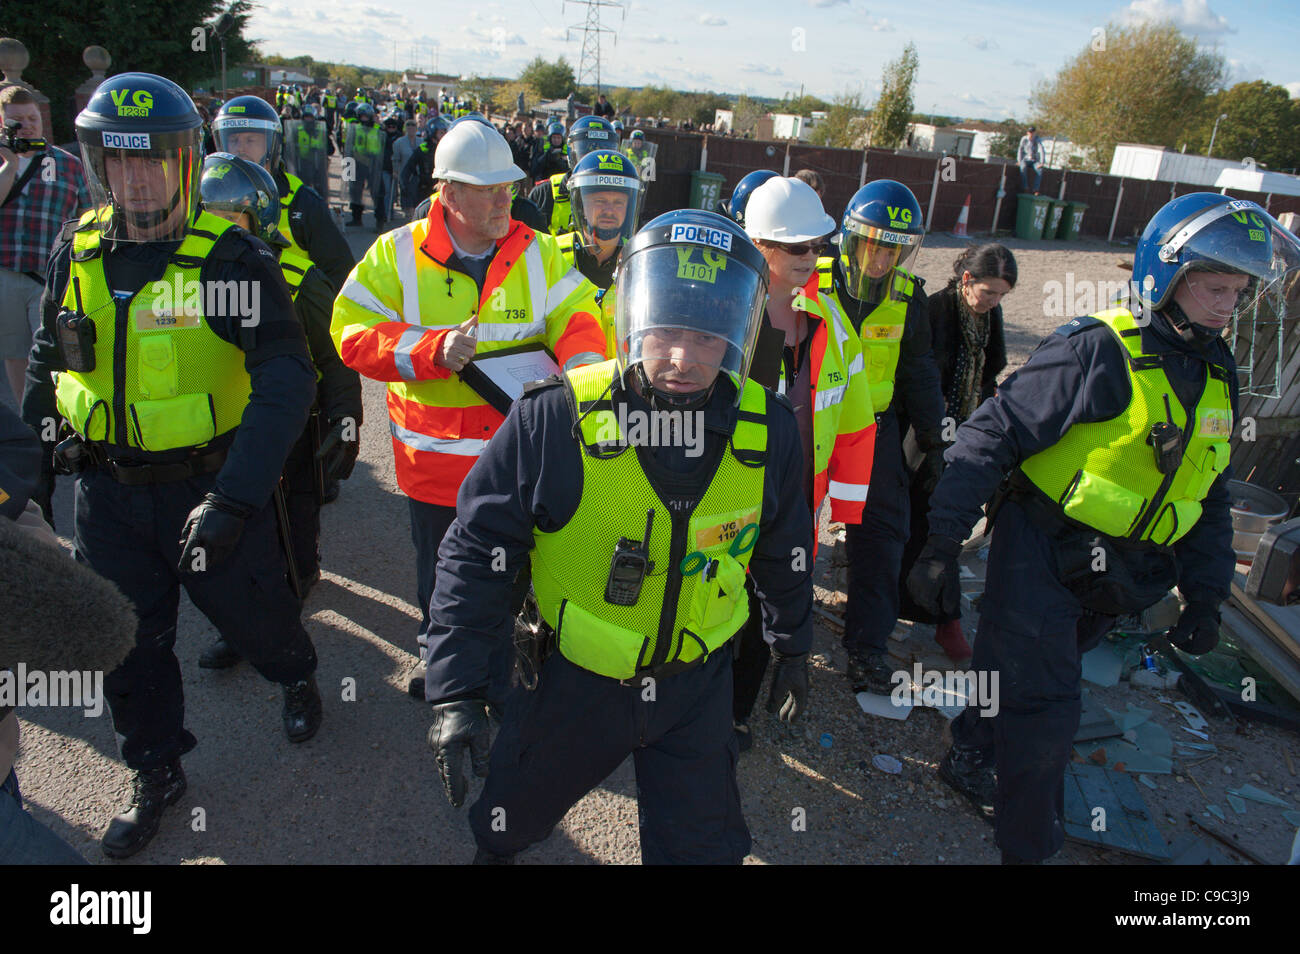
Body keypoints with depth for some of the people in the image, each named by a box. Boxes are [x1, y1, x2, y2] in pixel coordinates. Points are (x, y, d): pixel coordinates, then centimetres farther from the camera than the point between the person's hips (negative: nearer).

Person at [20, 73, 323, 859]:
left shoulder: (230, 257, -16)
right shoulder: (76, 253, 0)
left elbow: (286, 380, -24)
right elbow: (48, 367, 15)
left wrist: (234, 499, -30)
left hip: (207, 485, -4)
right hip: (107, 491, 5)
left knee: (251, 612, 14)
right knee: (126, 639, 14)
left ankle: (299, 677, 49)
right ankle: (156, 774, 36)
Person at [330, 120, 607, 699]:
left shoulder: (538, 253, -2)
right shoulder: (397, 253, -6)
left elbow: (576, 319, -4)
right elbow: (352, 335, -10)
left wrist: (582, 369, -27)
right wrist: (432, 351, -25)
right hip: (434, 462, 0)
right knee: (440, 577, 20)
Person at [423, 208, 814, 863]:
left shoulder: (768, 432, -13)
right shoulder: (555, 421, -23)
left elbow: (784, 553, 5)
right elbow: (475, 551, -16)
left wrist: (793, 650, 17)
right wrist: (457, 691, -19)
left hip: (696, 685, 1)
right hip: (572, 680, -1)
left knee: (705, 846, 14)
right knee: (508, 817, 23)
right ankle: (493, 849, 60)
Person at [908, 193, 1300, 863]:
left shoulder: (1218, 373, 8)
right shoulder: (1099, 351, -17)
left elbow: (1208, 494, 17)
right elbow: (991, 434, -19)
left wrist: (1204, 595, 11)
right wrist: (942, 543, -23)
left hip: (1115, 579, 7)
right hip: (1041, 555, -7)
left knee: (1024, 676, 20)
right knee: (1043, 711, -1)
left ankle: (970, 759, 44)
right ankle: (1030, 846, 19)